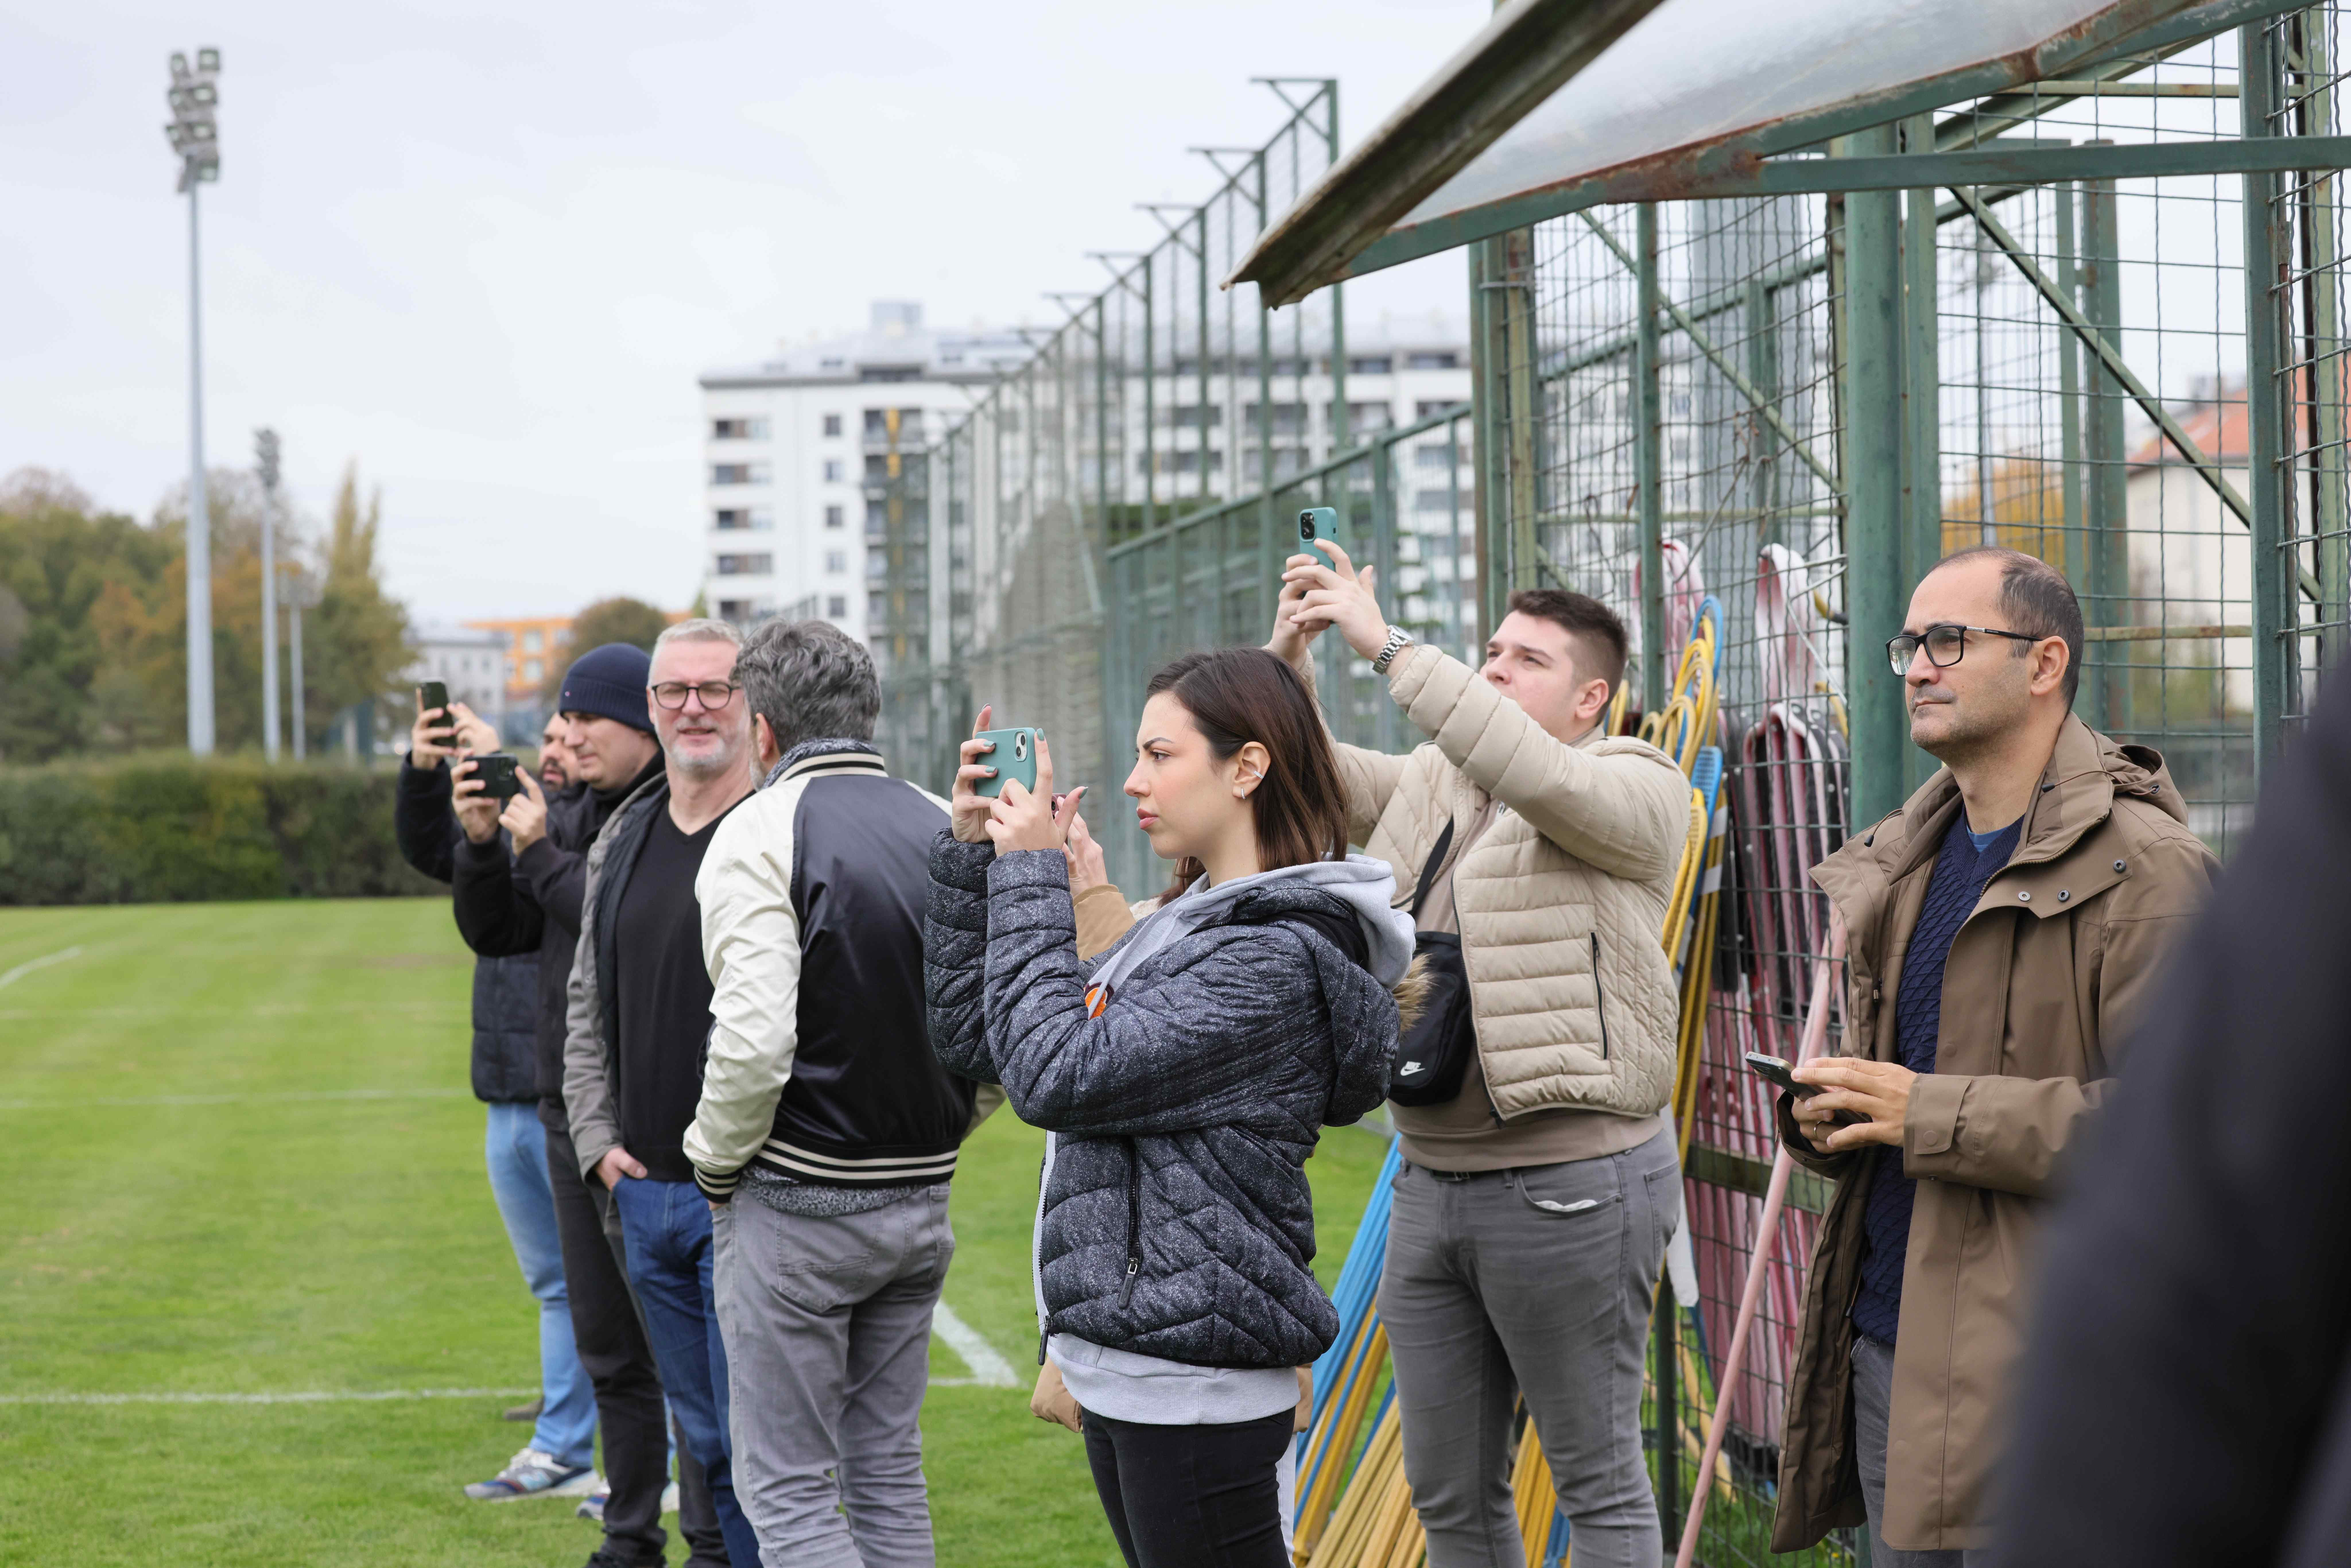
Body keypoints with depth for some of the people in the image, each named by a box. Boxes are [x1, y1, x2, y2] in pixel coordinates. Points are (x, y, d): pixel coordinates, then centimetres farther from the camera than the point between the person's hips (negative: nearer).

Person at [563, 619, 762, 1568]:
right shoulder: (623, 841, 14)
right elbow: (588, 1004, 20)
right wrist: (597, 1139, 8)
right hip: (644, 1191, 7)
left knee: (758, 1437, -7)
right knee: (706, 1439, 14)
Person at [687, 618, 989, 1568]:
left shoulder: (762, 831, -12)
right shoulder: (948, 832, 7)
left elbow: (753, 1041, -21)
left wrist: (715, 1165, -6)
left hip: (796, 1203, -6)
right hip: (920, 1202, 6)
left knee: (786, 1487, 0)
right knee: (888, 1468, 16)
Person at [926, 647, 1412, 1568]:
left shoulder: (1276, 962, -17)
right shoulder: (1190, 928, 14)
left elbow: (1057, 1075, -22)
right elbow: (970, 1037, 17)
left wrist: (1030, 878, -12)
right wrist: (973, 853, 8)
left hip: (1196, 1390, -10)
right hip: (1124, 1377, 10)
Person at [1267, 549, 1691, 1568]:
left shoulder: (1637, 790, -6)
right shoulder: (1430, 784, 16)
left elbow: (1536, 776, -26)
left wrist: (1387, 646, -25)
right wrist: (1287, 661, -7)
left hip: (1572, 1182, -7)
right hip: (1431, 1176, 7)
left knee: (1597, 1482, 2)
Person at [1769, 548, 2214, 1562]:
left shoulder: (2145, 870, -10)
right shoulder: (1902, 865, 17)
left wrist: (1930, 1114, -19)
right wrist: (1825, 1111, 4)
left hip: (2031, 1364, -8)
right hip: (1883, 1343, 8)